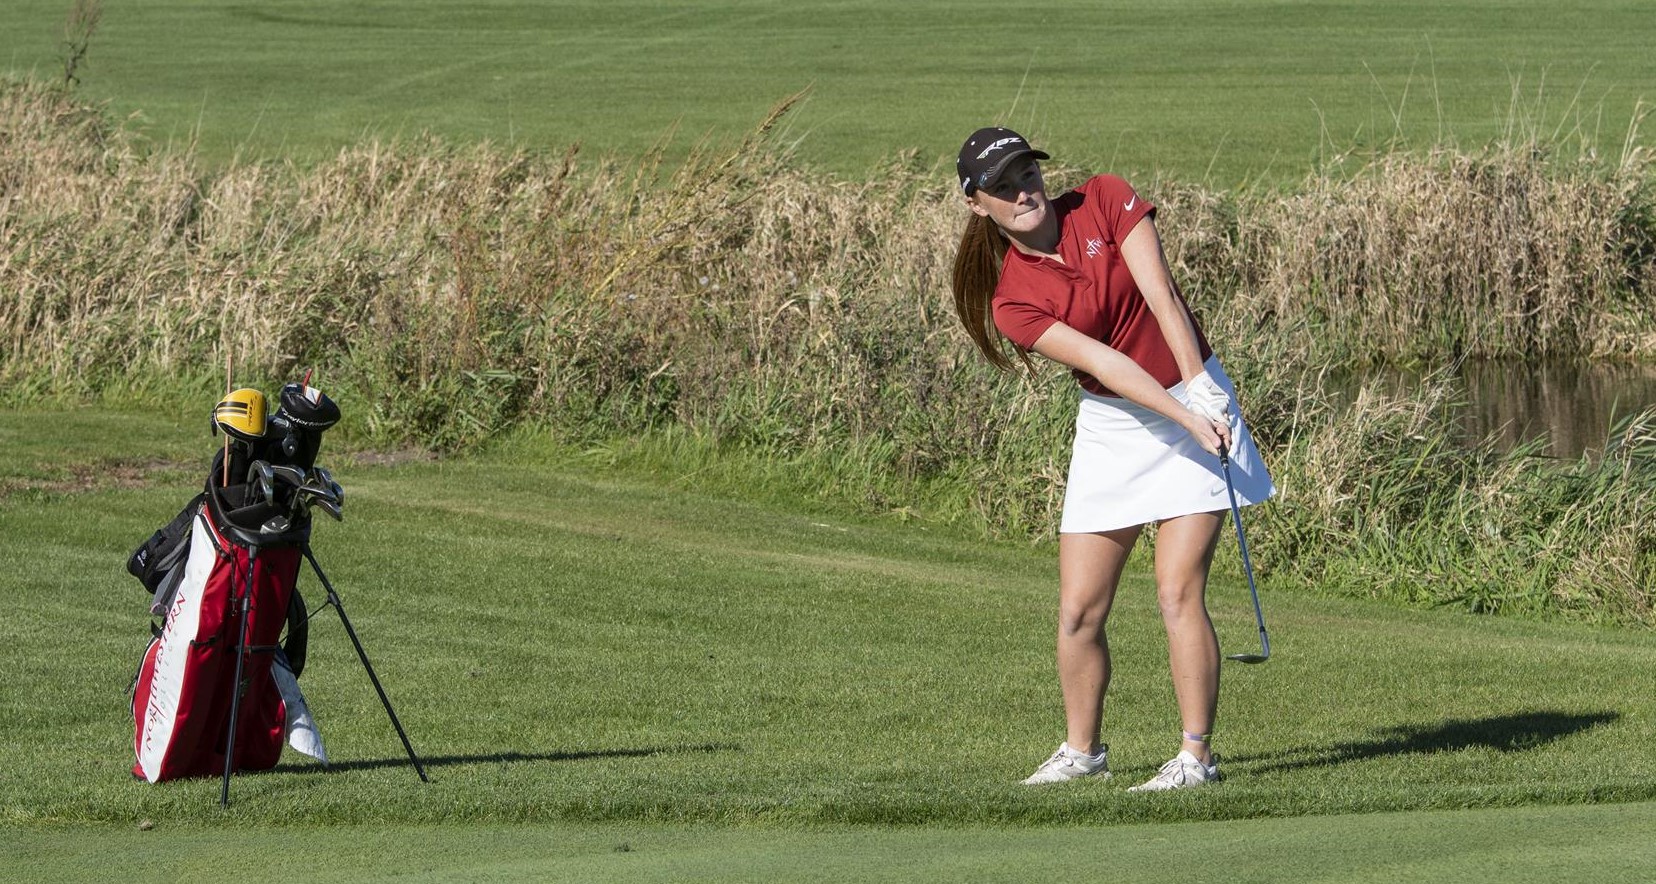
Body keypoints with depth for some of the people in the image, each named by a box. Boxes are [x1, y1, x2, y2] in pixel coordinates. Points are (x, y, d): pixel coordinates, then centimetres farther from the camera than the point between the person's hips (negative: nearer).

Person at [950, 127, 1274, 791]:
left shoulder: (1104, 201, -7)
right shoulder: (1013, 301, -8)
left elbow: (1162, 296, -15)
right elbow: (1102, 362, -18)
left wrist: (1203, 392, -24)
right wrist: (1186, 418, -28)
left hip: (1195, 400, -2)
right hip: (1112, 428, 2)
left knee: (1178, 593, -13)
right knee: (1079, 610, 1)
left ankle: (1196, 755, -8)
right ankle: (1081, 749, 20)